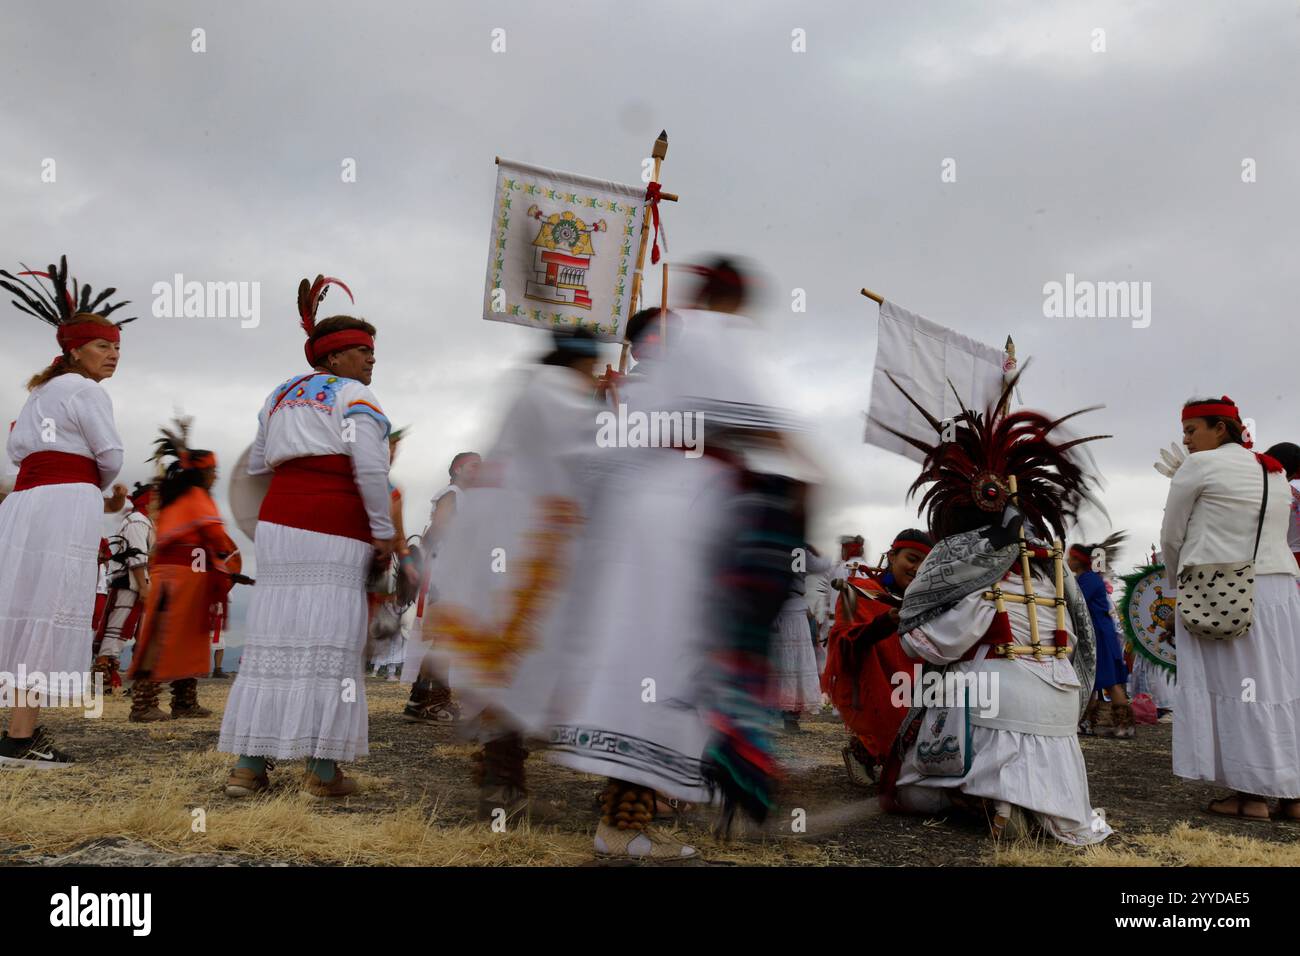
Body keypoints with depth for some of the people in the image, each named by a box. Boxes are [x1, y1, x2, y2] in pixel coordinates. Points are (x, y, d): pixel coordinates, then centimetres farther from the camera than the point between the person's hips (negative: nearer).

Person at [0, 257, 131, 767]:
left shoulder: (42, 390, 25)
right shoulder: (86, 391, -3)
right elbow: (110, 456, -7)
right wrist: (105, 489, 16)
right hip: (67, 502, -9)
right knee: (52, 615, -10)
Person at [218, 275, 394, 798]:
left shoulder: (279, 396, 22)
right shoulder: (354, 396, -1)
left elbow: (255, 466, 23)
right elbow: (371, 468, -13)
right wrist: (383, 533, -7)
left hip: (279, 521, 7)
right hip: (335, 530, -6)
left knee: (275, 637, 6)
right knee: (329, 641, -4)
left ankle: (248, 765, 6)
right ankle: (323, 769, -2)